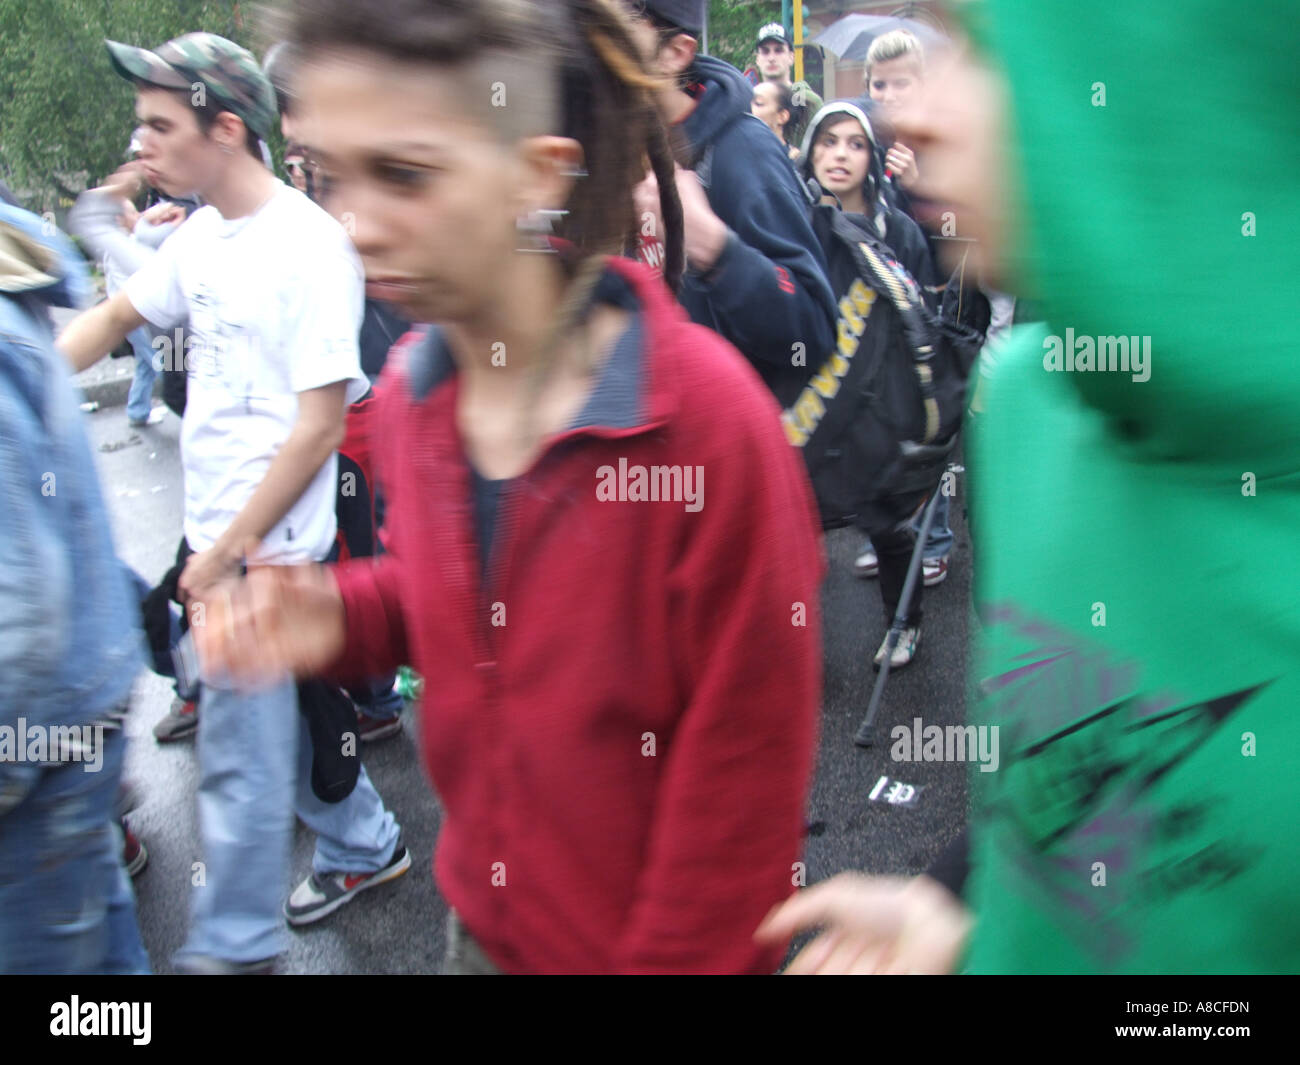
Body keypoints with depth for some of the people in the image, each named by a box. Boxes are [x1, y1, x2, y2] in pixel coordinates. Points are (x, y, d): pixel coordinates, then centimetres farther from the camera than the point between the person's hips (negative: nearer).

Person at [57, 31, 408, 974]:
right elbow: (114, 319, 22)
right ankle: (366, 848, 40)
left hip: (266, 548, -8)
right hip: (216, 532, 8)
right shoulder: (202, 237, 7)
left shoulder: (309, 246, -18)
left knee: (240, 758, 3)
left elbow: (319, 427, -19)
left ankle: (233, 948, 19)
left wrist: (229, 553, -16)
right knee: (283, 716, 21)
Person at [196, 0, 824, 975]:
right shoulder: (411, 386, -7)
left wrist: (675, 958, -12)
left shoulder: (705, 412, -25)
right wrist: (342, 614, -9)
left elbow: (744, 763, -18)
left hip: (652, 943, -5)